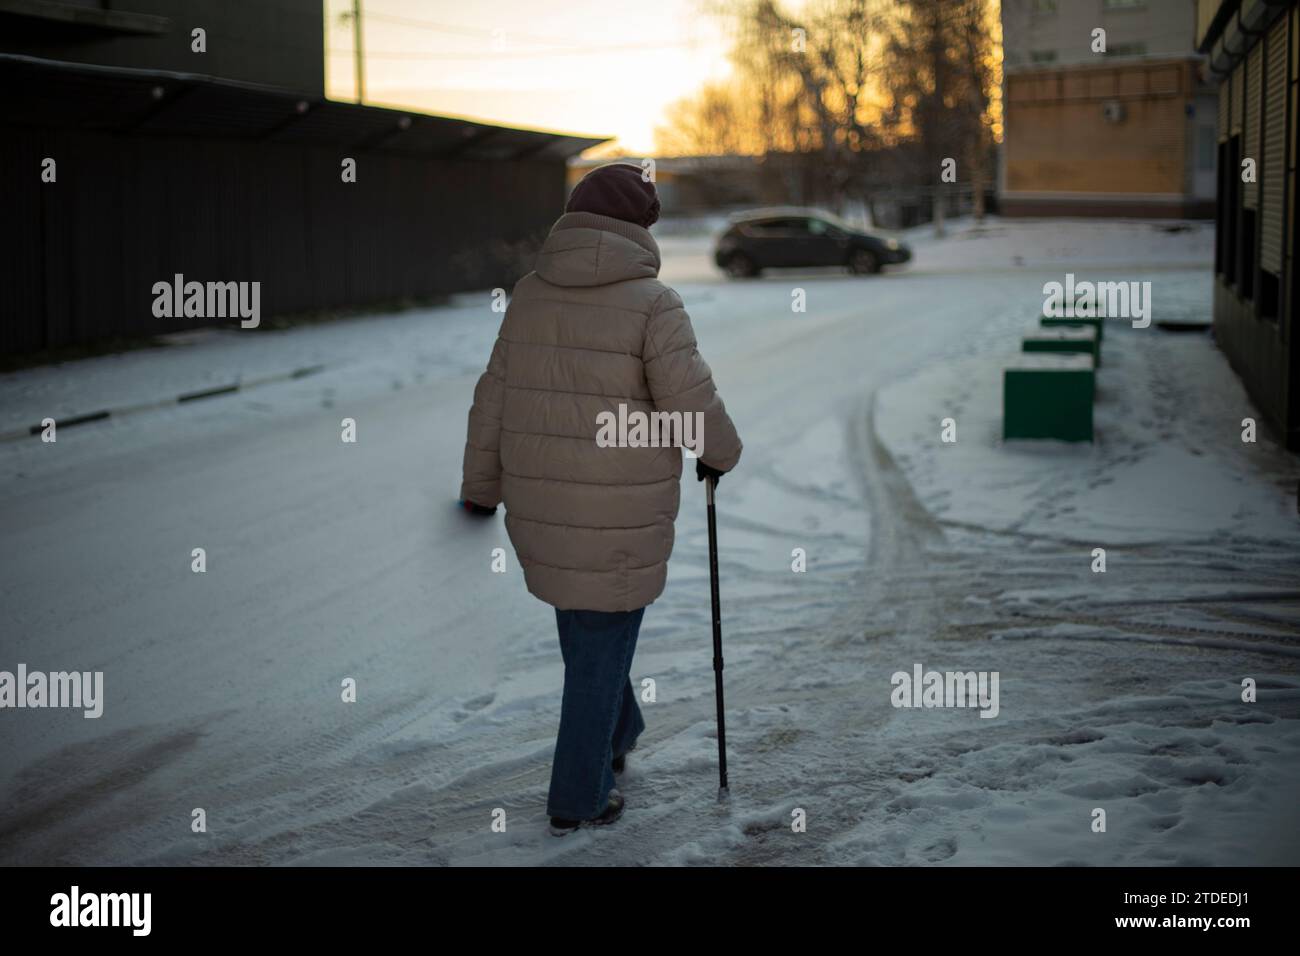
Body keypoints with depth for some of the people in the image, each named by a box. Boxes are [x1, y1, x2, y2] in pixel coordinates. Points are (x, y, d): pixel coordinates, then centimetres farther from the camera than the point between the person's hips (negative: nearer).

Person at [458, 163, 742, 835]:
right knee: (603, 647, 8)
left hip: (540, 506, 6)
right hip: (621, 515, -5)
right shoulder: (652, 303, -16)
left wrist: (480, 490, 15)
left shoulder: (529, 294, 1)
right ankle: (577, 800, 20)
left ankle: (615, 738, 44)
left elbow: (495, 400, 6)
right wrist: (718, 454, 6)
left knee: (585, 628, 26)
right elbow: (693, 404, -16)